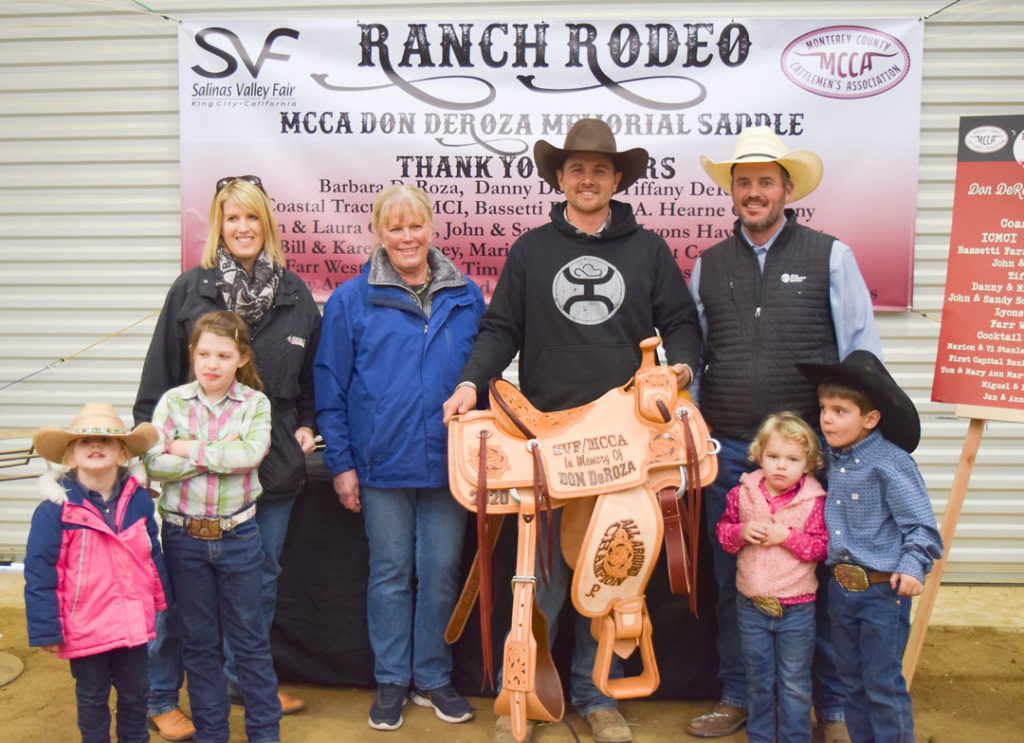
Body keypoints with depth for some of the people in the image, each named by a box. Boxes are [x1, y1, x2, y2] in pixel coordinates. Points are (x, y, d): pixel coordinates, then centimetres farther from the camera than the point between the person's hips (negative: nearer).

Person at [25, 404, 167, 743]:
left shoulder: (138, 500, -3)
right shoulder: (55, 509, -15)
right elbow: (39, 573, -13)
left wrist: (162, 600, 13)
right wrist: (46, 629, -12)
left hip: (134, 623, 3)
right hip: (84, 628, -3)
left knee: (135, 694, 20)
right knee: (92, 699, 17)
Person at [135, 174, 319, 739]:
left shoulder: (295, 294, 7)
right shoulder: (191, 288, -1)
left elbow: (311, 376, 16)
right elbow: (160, 375, 0)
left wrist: (305, 425, 4)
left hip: (274, 462, 3)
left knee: (261, 581, 14)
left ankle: (243, 681, 33)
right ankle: (160, 697, 19)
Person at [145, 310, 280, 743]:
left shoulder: (255, 403, -4)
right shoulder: (173, 401, -2)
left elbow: (251, 454, -21)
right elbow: (153, 464, -13)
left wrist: (191, 450, -16)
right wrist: (220, 454, -17)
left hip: (238, 535, -1)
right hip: (184, 536, 1)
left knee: (249, 638, 10)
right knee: (198, 641, 14)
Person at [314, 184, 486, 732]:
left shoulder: (466, 299, 6)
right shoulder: (351, 300, 0)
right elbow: (330, 388, 1)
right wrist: (341, 462, -3)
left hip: (449, 462, 2)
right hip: (382, 464, -1)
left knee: (441, 573, 9)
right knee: (390, 574, 9)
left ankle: (433, 678, 26)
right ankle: (391, 680, 25)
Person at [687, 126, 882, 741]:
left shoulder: (832, 257, 5)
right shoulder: (708, 266, 12)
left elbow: (862, 353, 4)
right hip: (727, 450, 3)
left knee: (820, 579, 3)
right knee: (731, 581, 10)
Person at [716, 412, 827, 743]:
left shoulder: (813, 501, -11)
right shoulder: (742, 493, -4)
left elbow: (822, 546, -11)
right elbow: (723, 530, 4)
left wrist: (787, 536, -23)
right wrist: (741, 532, -16)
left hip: (796, 608, -2)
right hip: (751, 605, 2)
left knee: (794, 684, 11)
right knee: (758, 681, 17)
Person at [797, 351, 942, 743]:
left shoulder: (891, 461, -15)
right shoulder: (832, 459, 5)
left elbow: (920, 523, -14)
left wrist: (912, 565, -26)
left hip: (883, 590, -7)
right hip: (841, 588, 7)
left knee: (883, 685, 2)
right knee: (852, 679, 18)